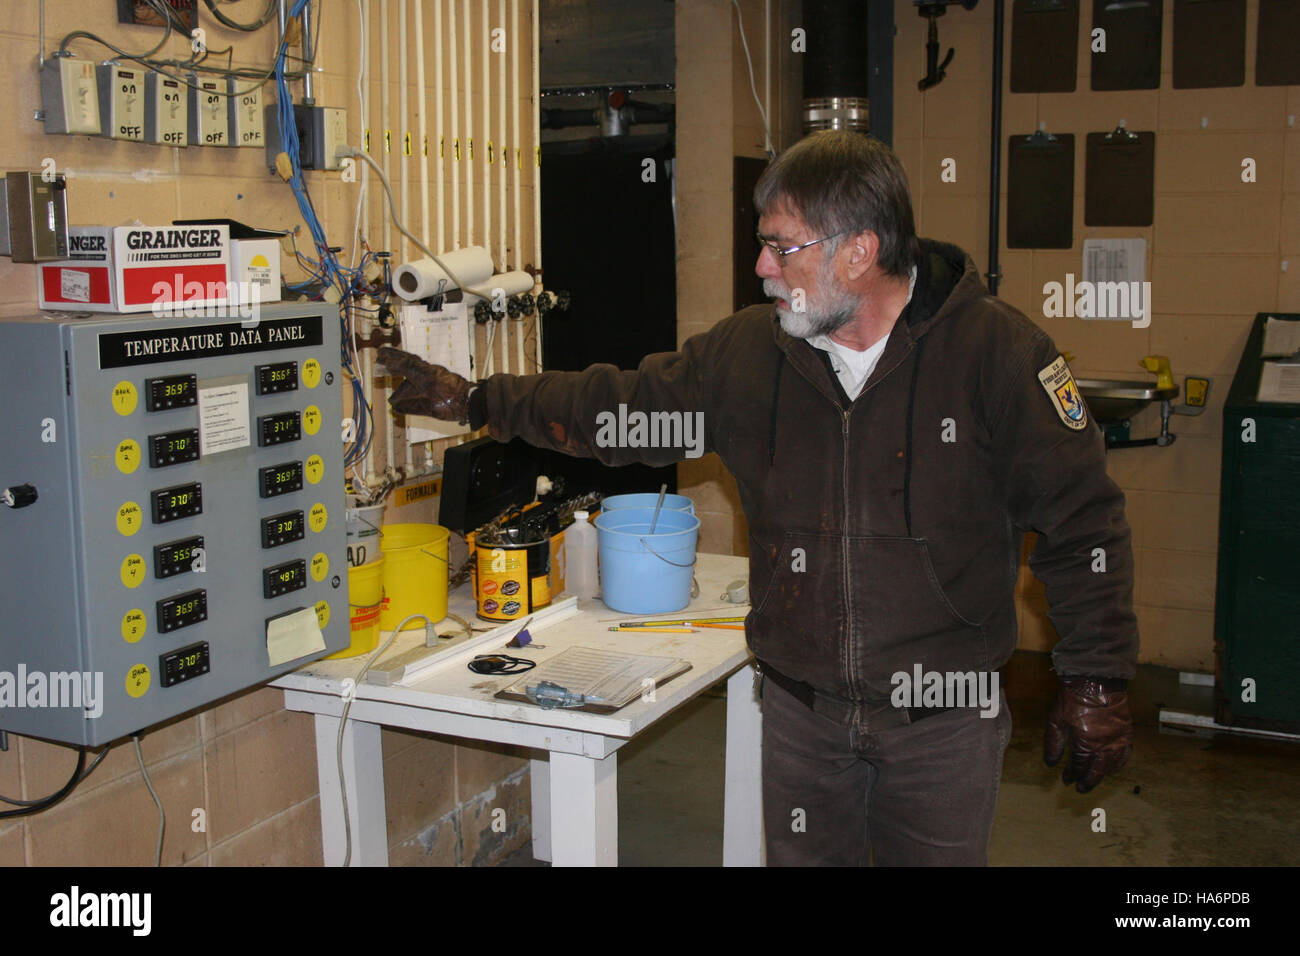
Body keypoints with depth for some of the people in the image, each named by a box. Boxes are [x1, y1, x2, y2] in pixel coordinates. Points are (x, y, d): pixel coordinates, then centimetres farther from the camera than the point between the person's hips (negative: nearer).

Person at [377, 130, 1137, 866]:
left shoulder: (994, 349, -13)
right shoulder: (748, 353, -2)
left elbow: (1082, 520, -9)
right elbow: (624, 408, 9)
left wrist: (1097, 680, -10)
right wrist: (478, 401, 7)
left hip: (944, 714, -3)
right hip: (802, 708, 4)